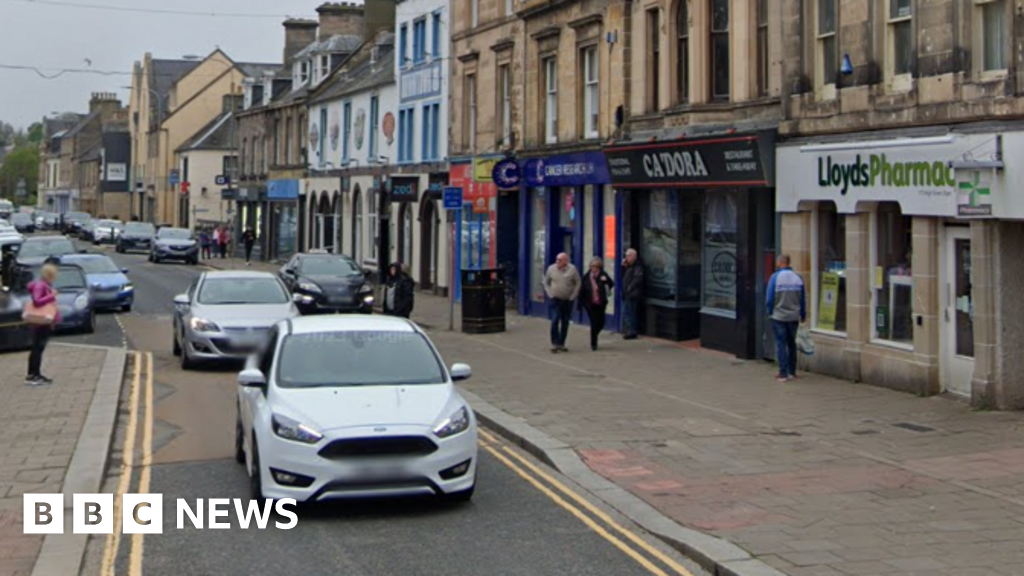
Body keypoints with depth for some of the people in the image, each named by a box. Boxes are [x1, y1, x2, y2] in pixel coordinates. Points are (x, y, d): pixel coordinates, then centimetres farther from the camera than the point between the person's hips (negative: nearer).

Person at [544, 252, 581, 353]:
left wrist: (572, 296, -4)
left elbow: (578, 283, 1)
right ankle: (554, 344, -6)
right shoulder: (551, 268, -3)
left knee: (565, 323, 7)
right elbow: (546, 282, 9)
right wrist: (550, 294, 0)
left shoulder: (572, 269, -6)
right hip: (555, 300, -1)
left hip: (568, 301, 1)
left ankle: (561, 344, 17)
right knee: (555, 321, -12)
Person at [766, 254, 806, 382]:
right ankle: (792, 371, 20)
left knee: (781, 344, 2)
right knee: (792, 344, 16)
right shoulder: (798, 278, -2)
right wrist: (803, 314, 17)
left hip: (779, 317, -3)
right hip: (794, 317, 3)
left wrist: (769, 311, 8)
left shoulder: (775, 277, -10)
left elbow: (770, 298, -8)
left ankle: (783, 373, -1)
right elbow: (803, 299, 5)